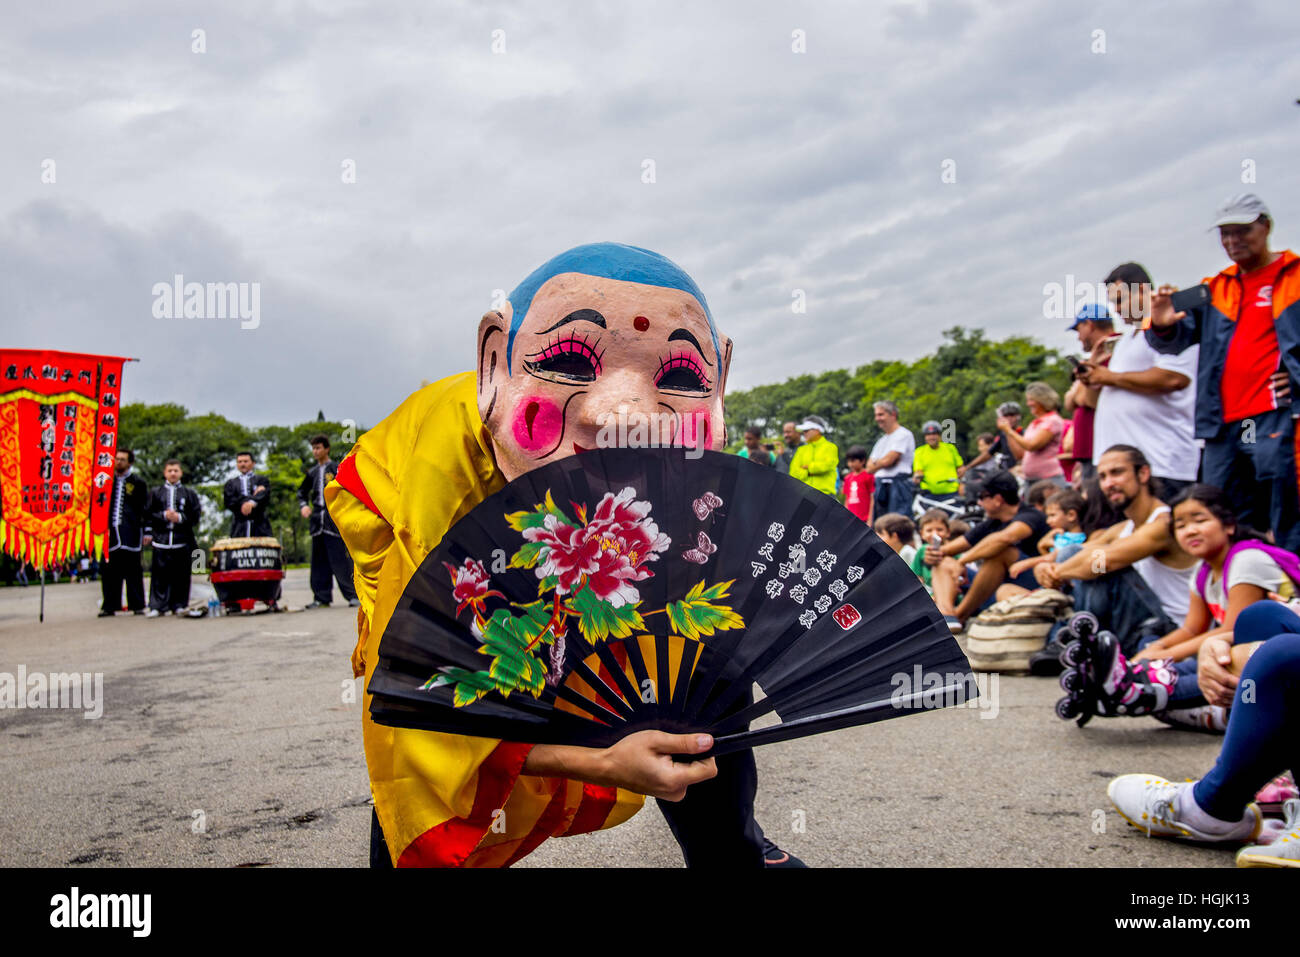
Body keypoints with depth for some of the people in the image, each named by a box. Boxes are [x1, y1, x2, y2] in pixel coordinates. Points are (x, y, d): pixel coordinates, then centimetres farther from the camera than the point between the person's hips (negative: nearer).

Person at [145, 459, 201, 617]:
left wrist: (180, 517, -10)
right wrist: (164, 515, -9)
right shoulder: (156, 493, 13)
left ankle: (179, 605, 8)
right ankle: (157, 606, 0)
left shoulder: (189, 493, 11)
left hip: (182, 540, 0)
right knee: (160, 574, -3)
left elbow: (196, 515, 5)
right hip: (161, 539, 0)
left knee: (181, 574, 0)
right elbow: (149, 514, 6)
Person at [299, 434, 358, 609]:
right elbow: (302, 491, 27)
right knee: (319, 562, 6)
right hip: (317, 521, 6)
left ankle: (354, 594, -2)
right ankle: (322, 598, 10)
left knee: (340, 559, -9)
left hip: (334, 521, -6)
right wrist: (303, 506, 8)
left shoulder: (337, 469, 1)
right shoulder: (312, 473, 16)